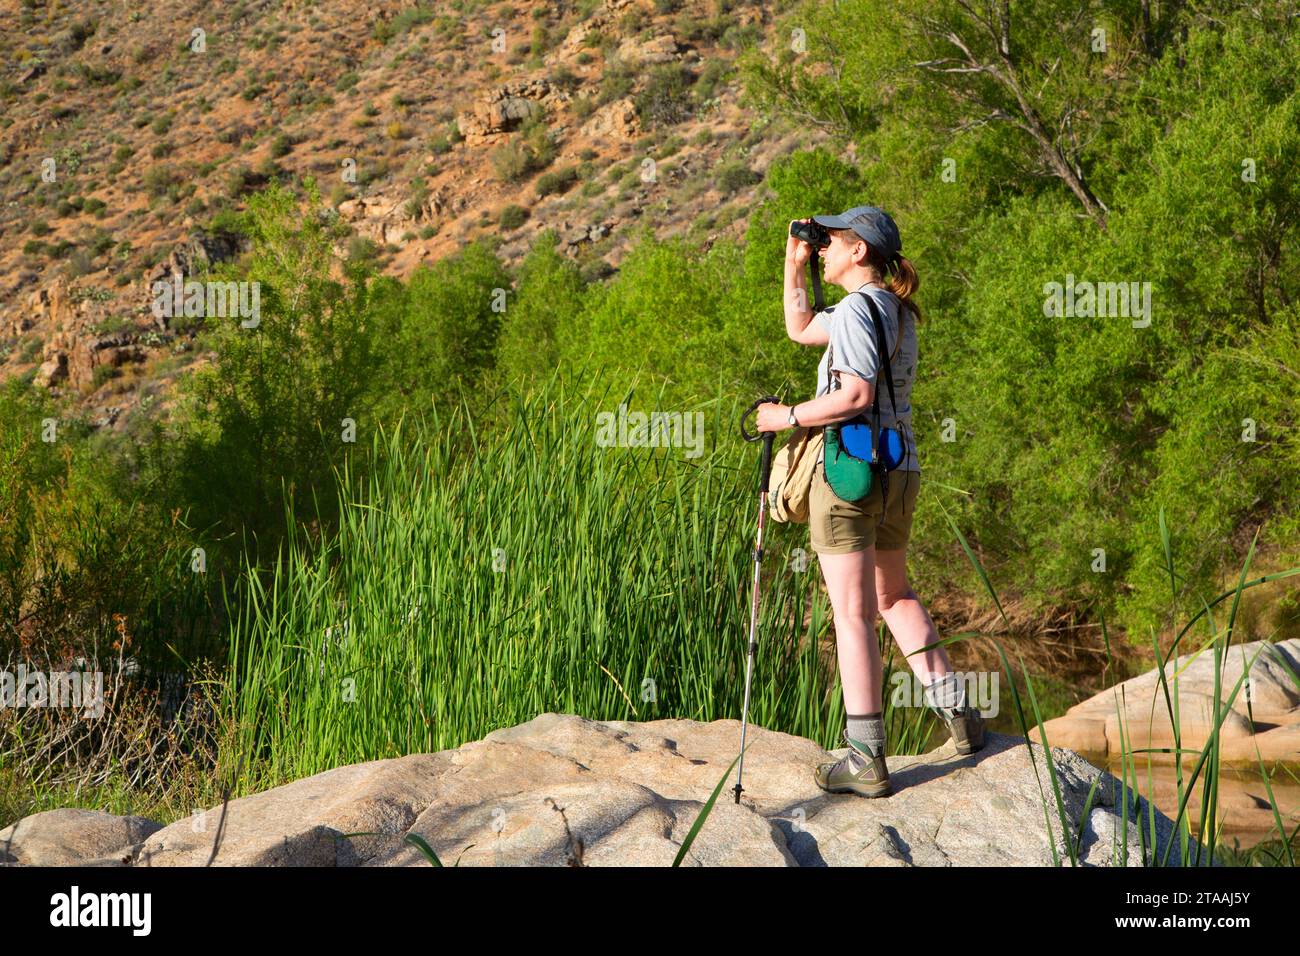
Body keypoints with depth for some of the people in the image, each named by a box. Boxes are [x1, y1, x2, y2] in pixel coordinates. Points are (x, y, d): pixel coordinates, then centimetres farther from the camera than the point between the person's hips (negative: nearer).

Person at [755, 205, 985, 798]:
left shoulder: (857, 309, -11)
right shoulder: (896, 309, 16)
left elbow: (857, 395, -23)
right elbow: (800, 328, 28)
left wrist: (787, 416, -13)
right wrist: (794, 263, 22)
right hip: (900, 471, 9)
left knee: (852, 615, -5)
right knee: (894, 595, 27)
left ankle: (867, 761, -5)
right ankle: (955, 711, 25)